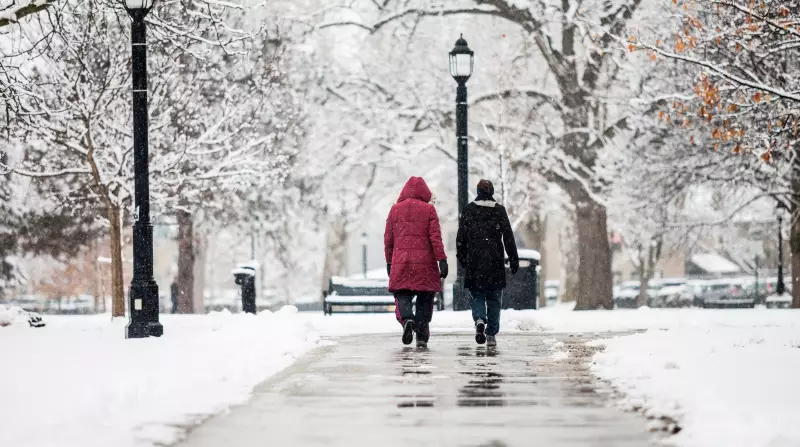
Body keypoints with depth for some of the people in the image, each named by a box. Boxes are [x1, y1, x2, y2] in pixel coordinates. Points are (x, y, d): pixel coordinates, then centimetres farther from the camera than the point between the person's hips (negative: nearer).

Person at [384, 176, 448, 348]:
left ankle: (406, 318, -25)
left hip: (400, 262, 1)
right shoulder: (428, 209, 1)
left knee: (402, 295, 5)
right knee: (425, 298, 8)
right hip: (425, 263, -1)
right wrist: (442, 260, -5)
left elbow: (388, 239, 11)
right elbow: (435, 237, -6)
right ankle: (422, 336, 3)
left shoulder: (395, 209, 8)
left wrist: (389, 262, 19)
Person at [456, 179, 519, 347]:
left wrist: (462, 257, 14)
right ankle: (491, 334, 3)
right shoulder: (499, 210, 1)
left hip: (474, 261, 0)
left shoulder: (468, 210, 2)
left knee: (477, 295, 9)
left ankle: (479, 320, -20)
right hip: (495, 261, 0)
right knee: (494, 298, 8)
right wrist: (514, 260, 4)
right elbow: (508, 237, 0)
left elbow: (461, 237, 4)